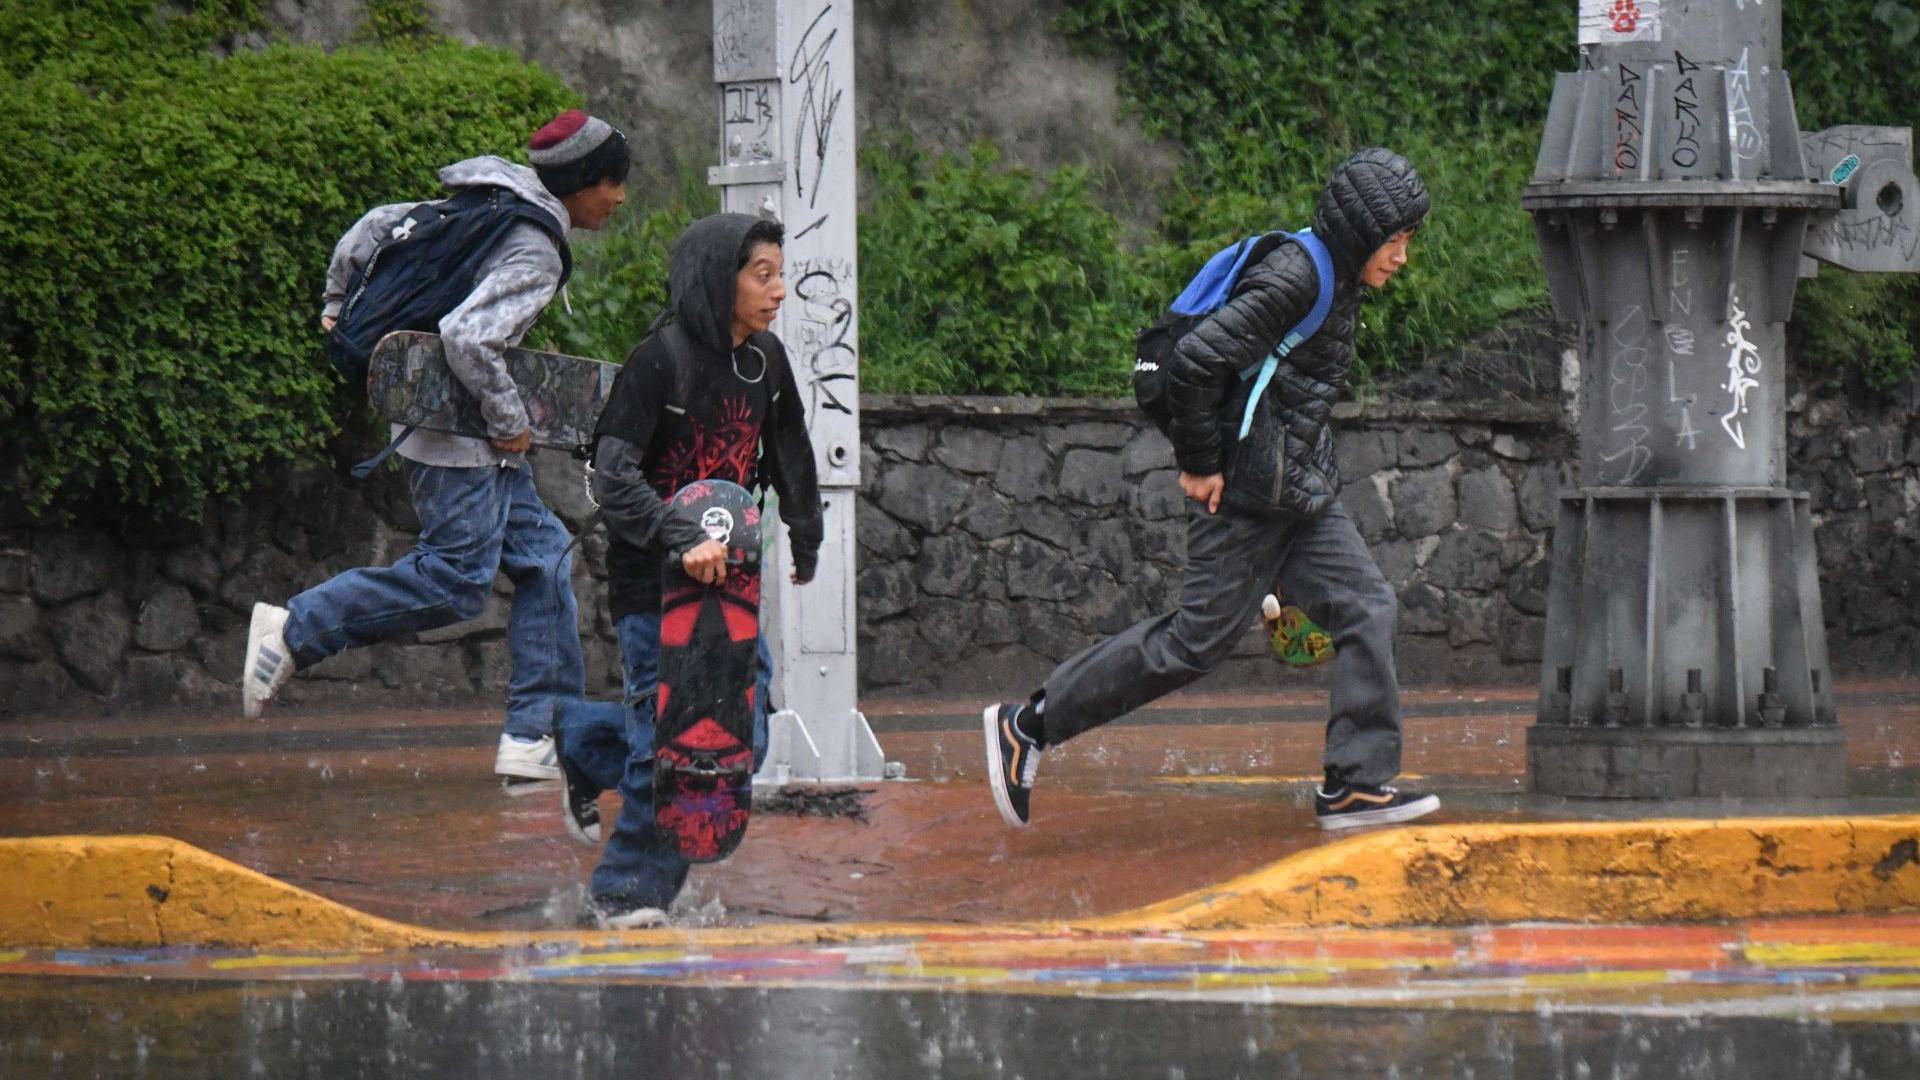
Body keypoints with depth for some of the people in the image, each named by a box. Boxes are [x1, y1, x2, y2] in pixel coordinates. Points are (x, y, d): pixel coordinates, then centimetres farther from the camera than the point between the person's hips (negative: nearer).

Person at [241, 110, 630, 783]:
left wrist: (339, 305, 26)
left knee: (542, 556, 9)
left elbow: (379, 226, 17)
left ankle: (539, 737, 8)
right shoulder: (534, 253, -18)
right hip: (460, 441, -11)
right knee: (456, 582, -7)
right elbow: (469, 338, -31)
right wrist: (509, 421, -18)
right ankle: (294, 632, -2)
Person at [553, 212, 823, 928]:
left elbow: (790, 456, 23)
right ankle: (629, 891, 7)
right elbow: (613, 477, -24)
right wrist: (684, 541, -34)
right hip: (652, 576, -7)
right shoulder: (660, 361, -16)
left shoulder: (766, 361, 5)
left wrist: (806, 541, 32)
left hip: (729, 574, 7)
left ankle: (584, 741, 27)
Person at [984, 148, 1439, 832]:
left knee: (1366, 609, -1)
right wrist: (1199, 462, -17)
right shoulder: (1293, 278, -18)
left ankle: (1355, 787, -3)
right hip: (1246, 494, -10)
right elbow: (1198, 357, -25)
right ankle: (1028, 725, 5)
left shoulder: (1336, 283, 14)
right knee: (1200, 638, -4)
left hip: (1301, 497, 10)